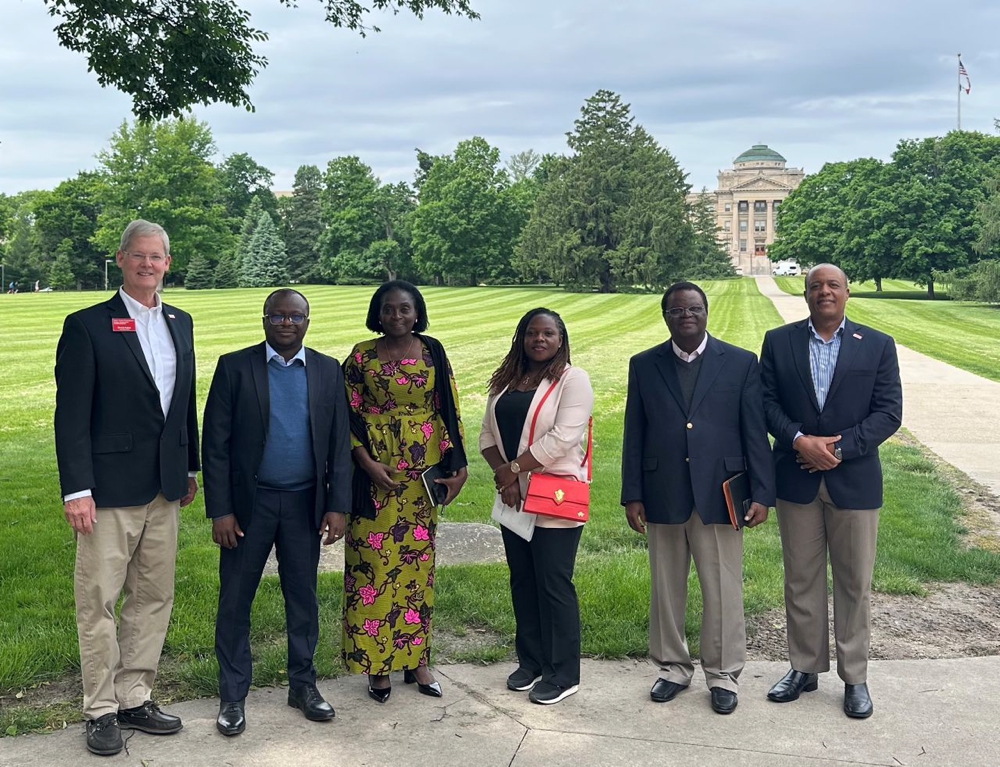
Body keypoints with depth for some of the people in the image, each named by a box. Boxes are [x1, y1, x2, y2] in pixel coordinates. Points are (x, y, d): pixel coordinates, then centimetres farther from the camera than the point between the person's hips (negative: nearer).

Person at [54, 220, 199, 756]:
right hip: (110, 489, -6)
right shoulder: (87, 326, -7)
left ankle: (134, 699, 25)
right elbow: (72, 416, -10)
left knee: (154, 599, 12)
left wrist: (190, 469, 15)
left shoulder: (180, 323, 10)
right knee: (99, 602, 4)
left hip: (164, 489, 6)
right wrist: (76, 489, -16)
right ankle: (101, 711, 17)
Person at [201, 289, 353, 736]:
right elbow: (216, 443, -5)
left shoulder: (328, 371, 3)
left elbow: (339, 444, 3)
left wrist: (338, 505, -3)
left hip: (305, 505, 2)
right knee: (235, 600, 6)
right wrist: (219, 510, -10)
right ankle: (233, 695, 20)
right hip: (249, 503, -2)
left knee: (303, 597, 12)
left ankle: (303, 684, 28)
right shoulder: (235, 367, -4)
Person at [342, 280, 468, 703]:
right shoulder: (362, 356, 0)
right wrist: (368, 463, -13)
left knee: (417, 561, 8)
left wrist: (457, 464, -1)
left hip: (421, 475, 2)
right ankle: (377, 661, 10)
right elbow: (348, 415, -1)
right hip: (375, 473, -2)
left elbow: (448, 410, 6)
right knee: (373, 562, -1)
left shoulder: (432, 353, 5)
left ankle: (415, 657, 19)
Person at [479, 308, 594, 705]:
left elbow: (562, 437, -19)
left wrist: (513, 468, -15)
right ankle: (530, 662, 28)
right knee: (522, 581, 14)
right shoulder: (505, 381, 11)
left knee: (554, 584, 0)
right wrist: (503, 474, -9)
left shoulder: (573, 380, -8)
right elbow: (488, 433, 8)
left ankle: (563, 674, 12)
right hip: (513, 498, 6)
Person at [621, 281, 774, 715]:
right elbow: (634, 435, 5)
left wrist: (762, 494, -5)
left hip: (719, 496, -2)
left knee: (723, 591, 5)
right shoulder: (644, 366, 5)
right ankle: (672, 667, 29)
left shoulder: (741, 363, 1)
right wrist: (632, 496, 0)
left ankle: (723, 674, 22)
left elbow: (755, 432, -1)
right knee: (666, 589, 12)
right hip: (662, 497, 2)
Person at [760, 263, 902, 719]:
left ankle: (854, 677, 21)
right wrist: (800, 441, -16)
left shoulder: (877, 346, 1)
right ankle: (805, 668, 24)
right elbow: (766, 402, 0)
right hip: (796, 480, 1)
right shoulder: (778, 342, 4)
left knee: (854, 583, 8)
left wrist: (839, 449, -15)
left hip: (854, 481, -1)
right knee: (801, 580, 10)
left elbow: (889, 412, -5)